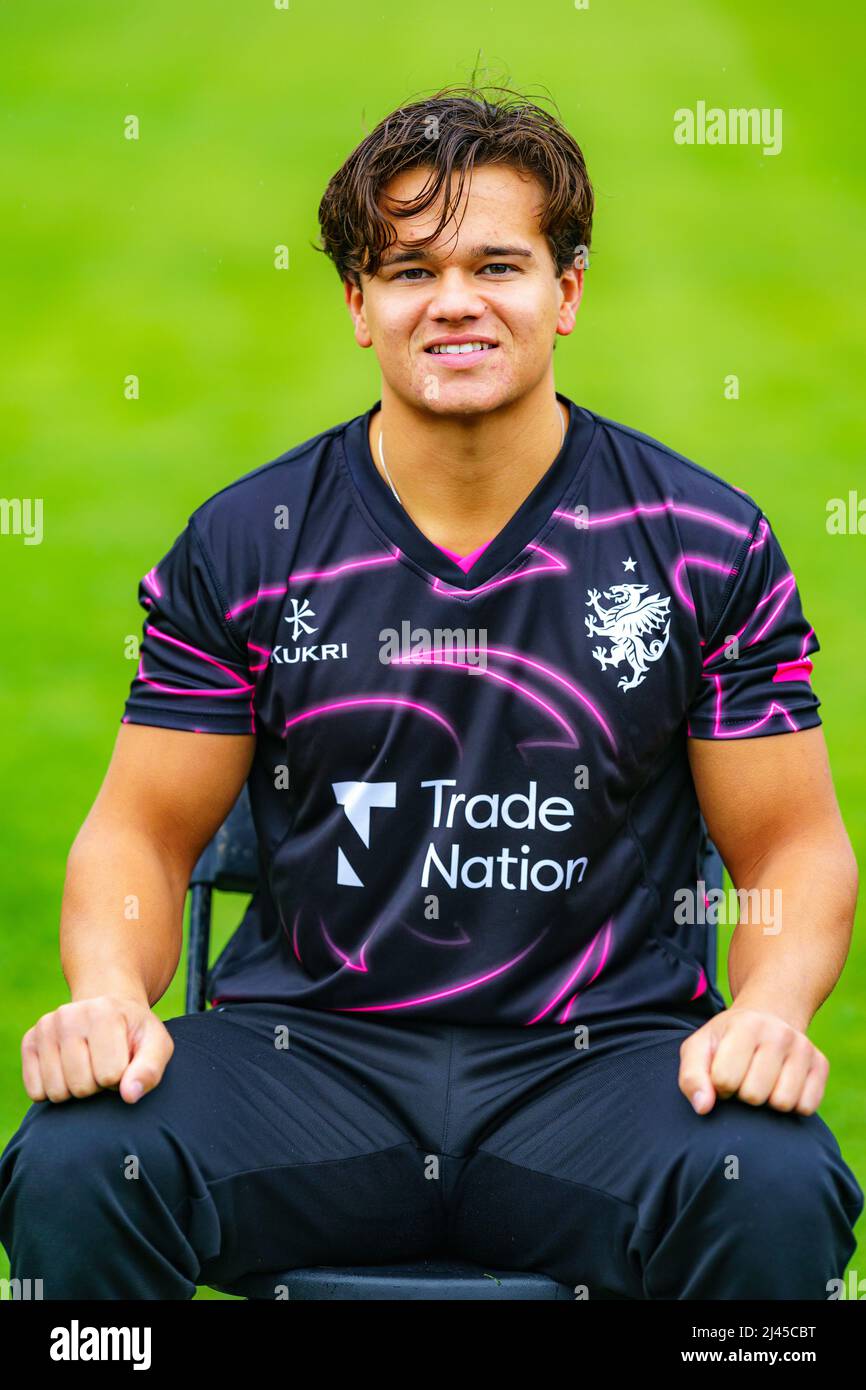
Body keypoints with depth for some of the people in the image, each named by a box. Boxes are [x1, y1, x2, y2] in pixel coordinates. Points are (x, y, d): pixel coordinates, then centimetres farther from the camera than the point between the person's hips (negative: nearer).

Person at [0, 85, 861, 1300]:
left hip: (606, 1051, 0)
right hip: (306, 1044, 1)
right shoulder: (243, 548, 6)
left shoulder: (708, 545, 4)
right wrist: (110, 997, -12)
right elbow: (142, 833, 10)